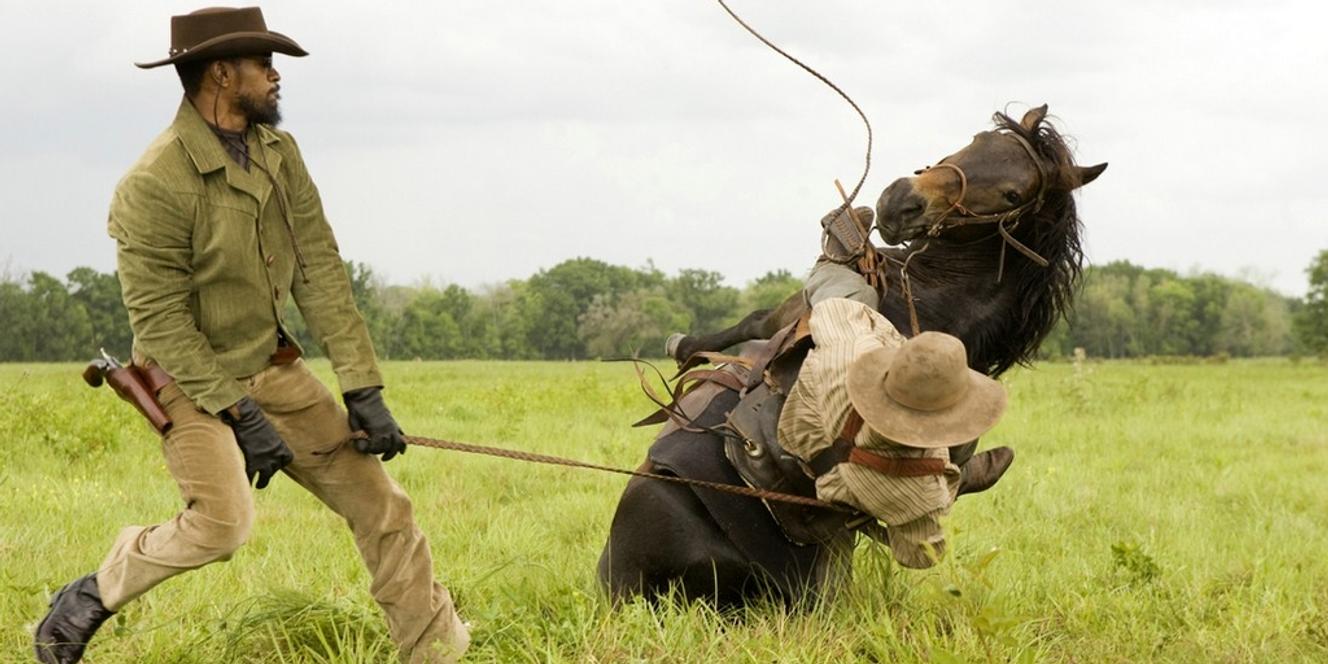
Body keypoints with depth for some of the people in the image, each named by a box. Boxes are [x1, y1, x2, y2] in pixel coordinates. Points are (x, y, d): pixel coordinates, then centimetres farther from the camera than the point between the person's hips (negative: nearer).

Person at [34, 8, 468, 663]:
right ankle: (91, 598, -2)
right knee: (223, 521, -26)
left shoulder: (279, 153, 2)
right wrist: (242, 416, -22)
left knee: (379, 504, 3)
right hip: (190, 383, -7)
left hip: (274, 369, 7)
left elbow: (320, 272, 0)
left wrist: (363, 389, -5)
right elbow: (161, 323, -20)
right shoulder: (155, 185, -22)